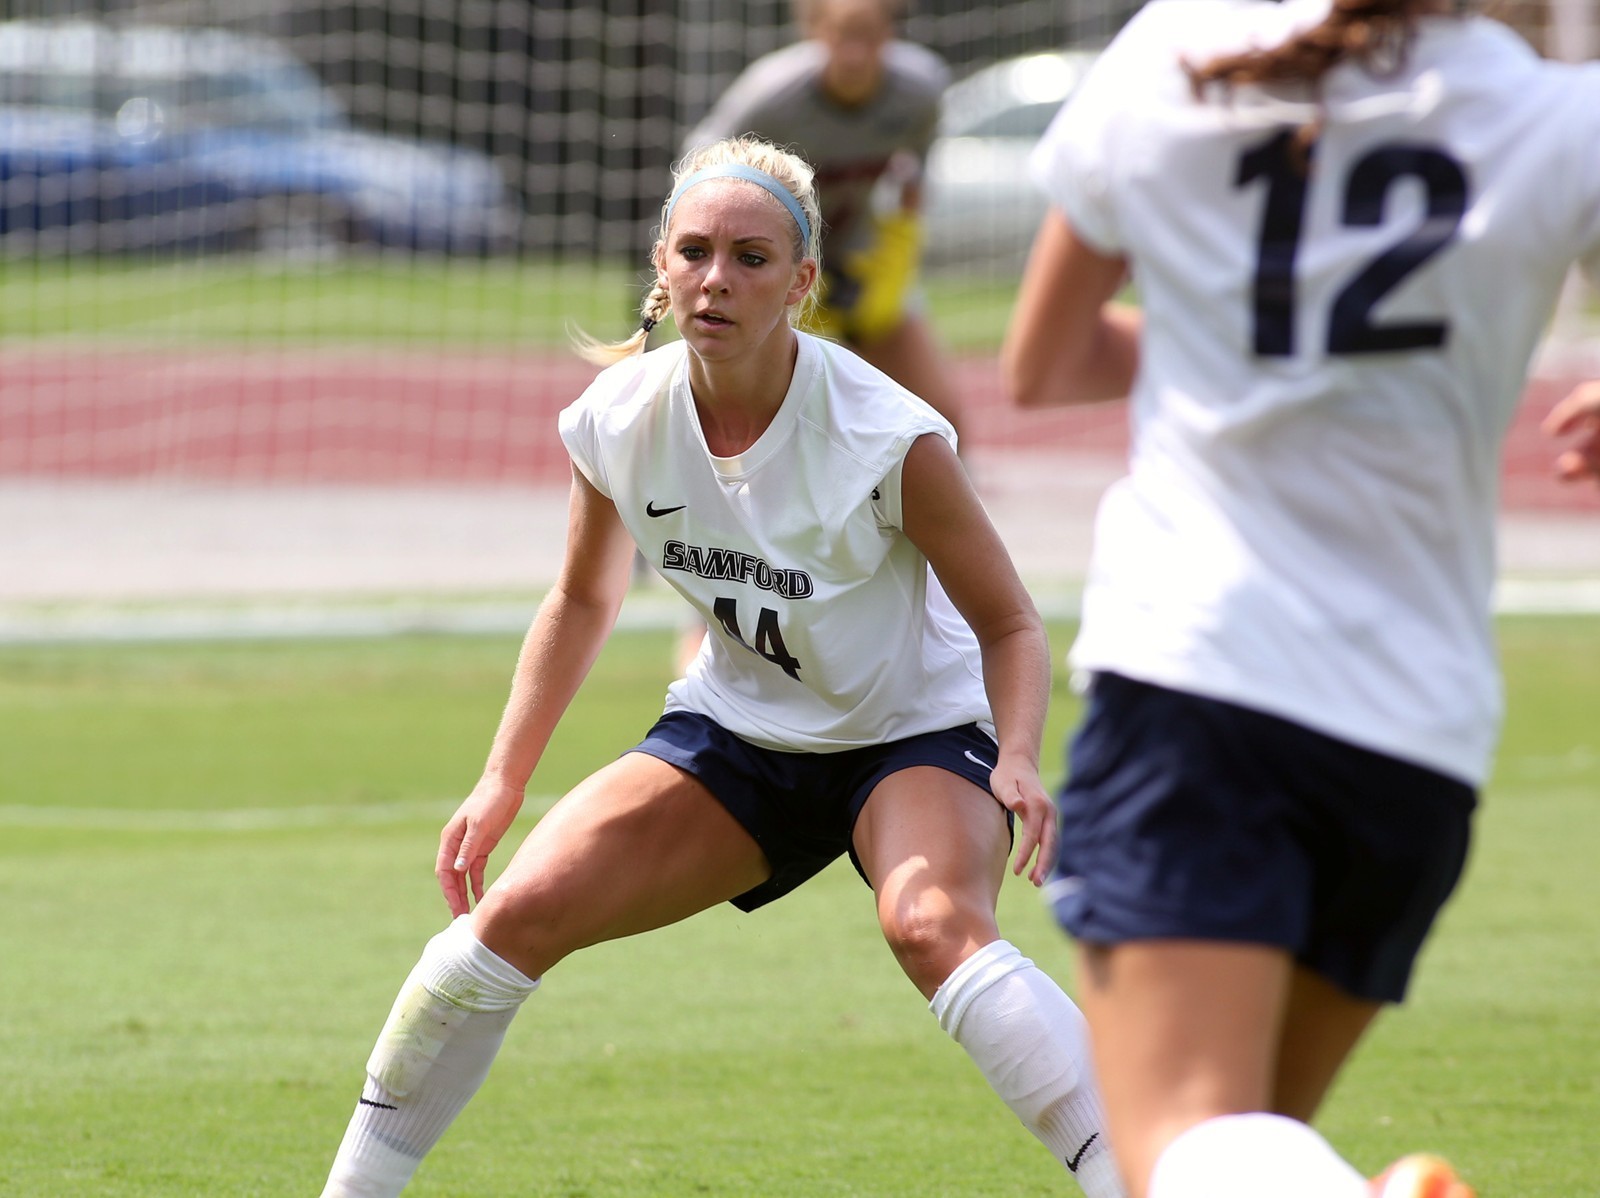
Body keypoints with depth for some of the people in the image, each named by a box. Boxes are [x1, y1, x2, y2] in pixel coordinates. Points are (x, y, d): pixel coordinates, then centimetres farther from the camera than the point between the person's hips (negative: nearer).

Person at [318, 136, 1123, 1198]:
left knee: (934, 927, -36)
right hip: (738, 731, 5)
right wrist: (503, 781, 1)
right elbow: (584, 602, 8)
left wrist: (1018, 761, -33)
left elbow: (1008, 623, -14)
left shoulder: (887, 436, -26)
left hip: (916, 730, -5)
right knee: (516, 912, -10)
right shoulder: (617, 422, -13)